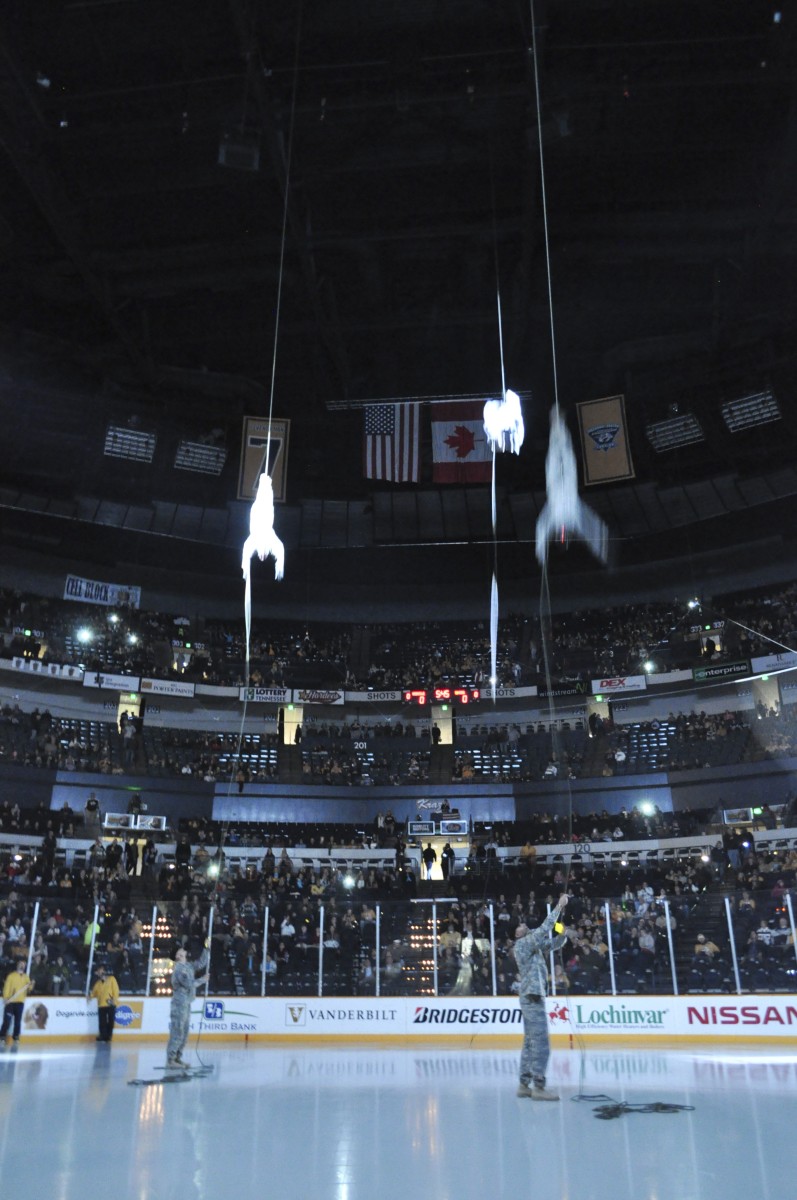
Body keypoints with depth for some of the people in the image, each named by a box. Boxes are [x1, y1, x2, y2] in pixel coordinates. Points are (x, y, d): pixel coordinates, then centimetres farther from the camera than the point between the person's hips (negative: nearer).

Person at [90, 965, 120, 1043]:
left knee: (110, 1021, 1)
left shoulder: (111, 979, 5)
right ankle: (103, 1036, 9)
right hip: (101, 1005, 3)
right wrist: (90, 995, -8)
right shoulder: (98, 983, 16)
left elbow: (115, 990, -1)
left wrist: (114, 1000, -10)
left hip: (110, 1005, -3)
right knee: (102, 1022, 0)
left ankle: (108, 1035, 12)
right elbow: (94, 993, 13)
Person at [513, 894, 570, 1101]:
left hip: (532, 997, 10)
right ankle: (538, 1087, -9)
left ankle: (524, 1084, 15)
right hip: (532, 997, -10)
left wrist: (562, 933, -5)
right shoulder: (523, 943, -11)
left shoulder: (533, 946, 16)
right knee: (541, 1043, -10)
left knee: (530, 1043, 11)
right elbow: (544, 929, -21)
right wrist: (559, 906, -18)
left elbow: (554, 944, 16)